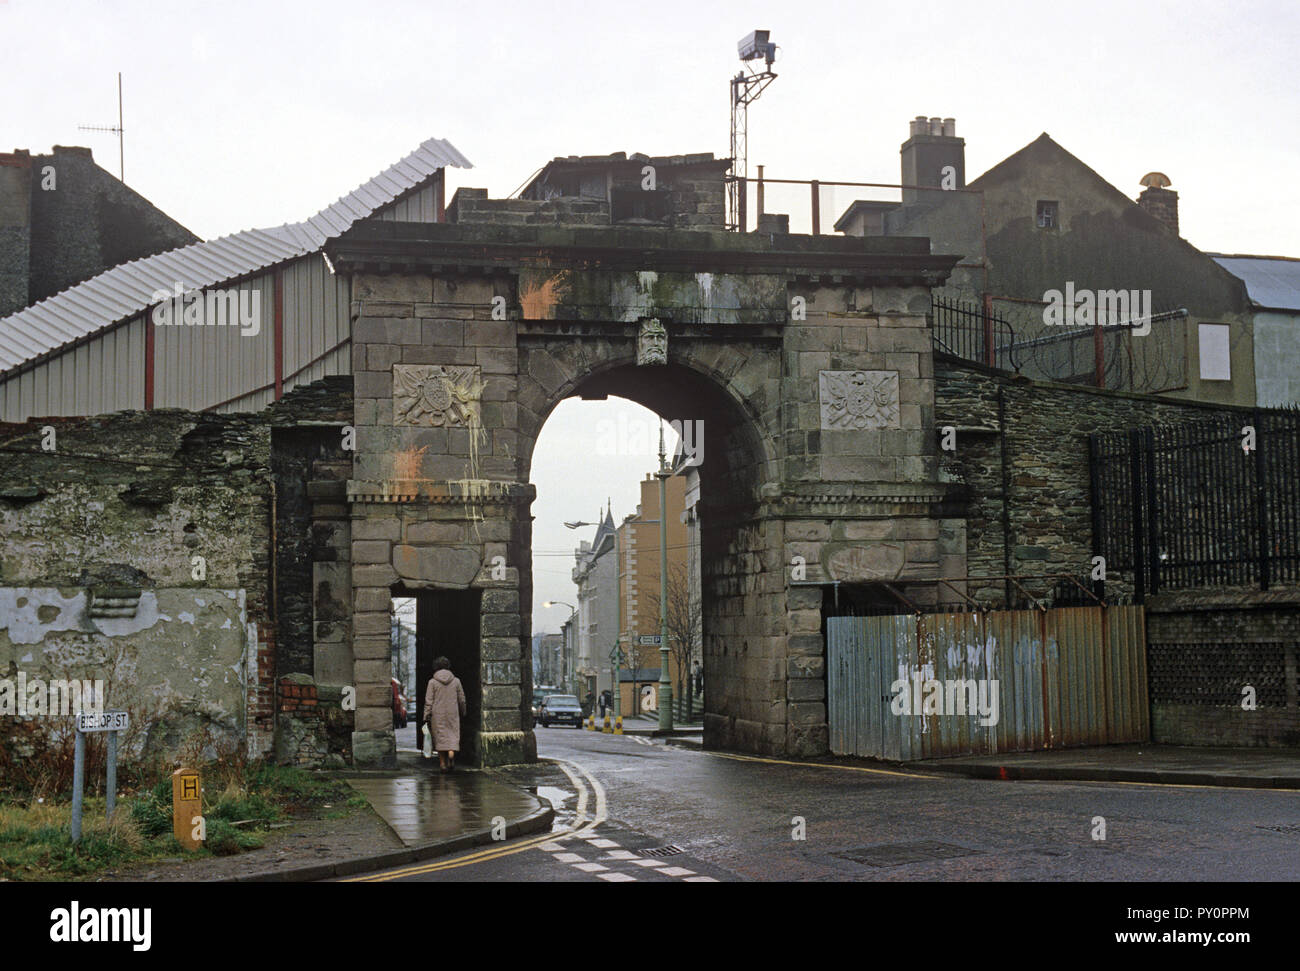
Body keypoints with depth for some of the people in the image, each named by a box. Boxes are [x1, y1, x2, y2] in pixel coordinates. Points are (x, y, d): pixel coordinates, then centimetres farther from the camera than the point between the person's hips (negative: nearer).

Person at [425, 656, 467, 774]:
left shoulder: (432, 682, -4)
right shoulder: (456, 681, 2)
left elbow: (429, 701, -6)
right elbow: (461, 699, 7)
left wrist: (427, 717, -2)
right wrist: (462, 713, 21)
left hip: (437, 715, -1)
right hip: (452, 714, 1)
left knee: (440, 738, 7)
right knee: (453, 736, 5)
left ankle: (442, 764, 9)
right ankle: (451, 755, -20)